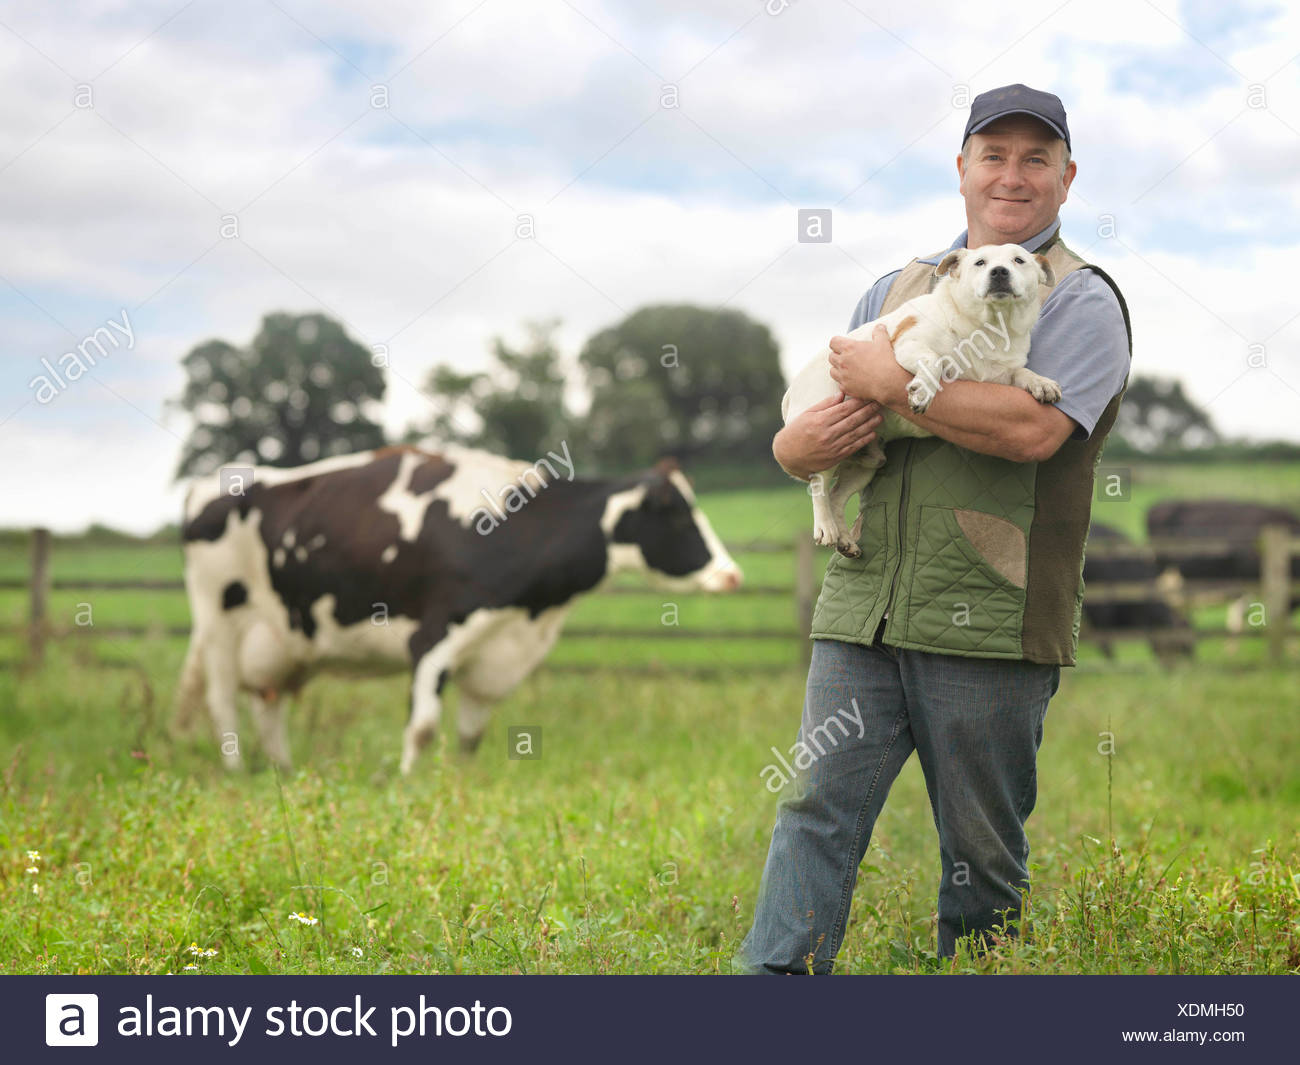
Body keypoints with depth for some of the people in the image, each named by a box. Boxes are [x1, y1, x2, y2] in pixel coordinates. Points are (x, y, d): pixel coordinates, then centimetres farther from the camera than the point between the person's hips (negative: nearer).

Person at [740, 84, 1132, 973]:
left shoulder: (1080, 300, 2)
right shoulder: (897, 289, 20)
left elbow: (1033, 429, -18)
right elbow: (798, 434, 21)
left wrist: (889, 382, -12)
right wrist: (804, 443, -5)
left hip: (988, 625, -4)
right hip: (862, 608, 4)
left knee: (984, 852, 5)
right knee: (816, 809, -4)